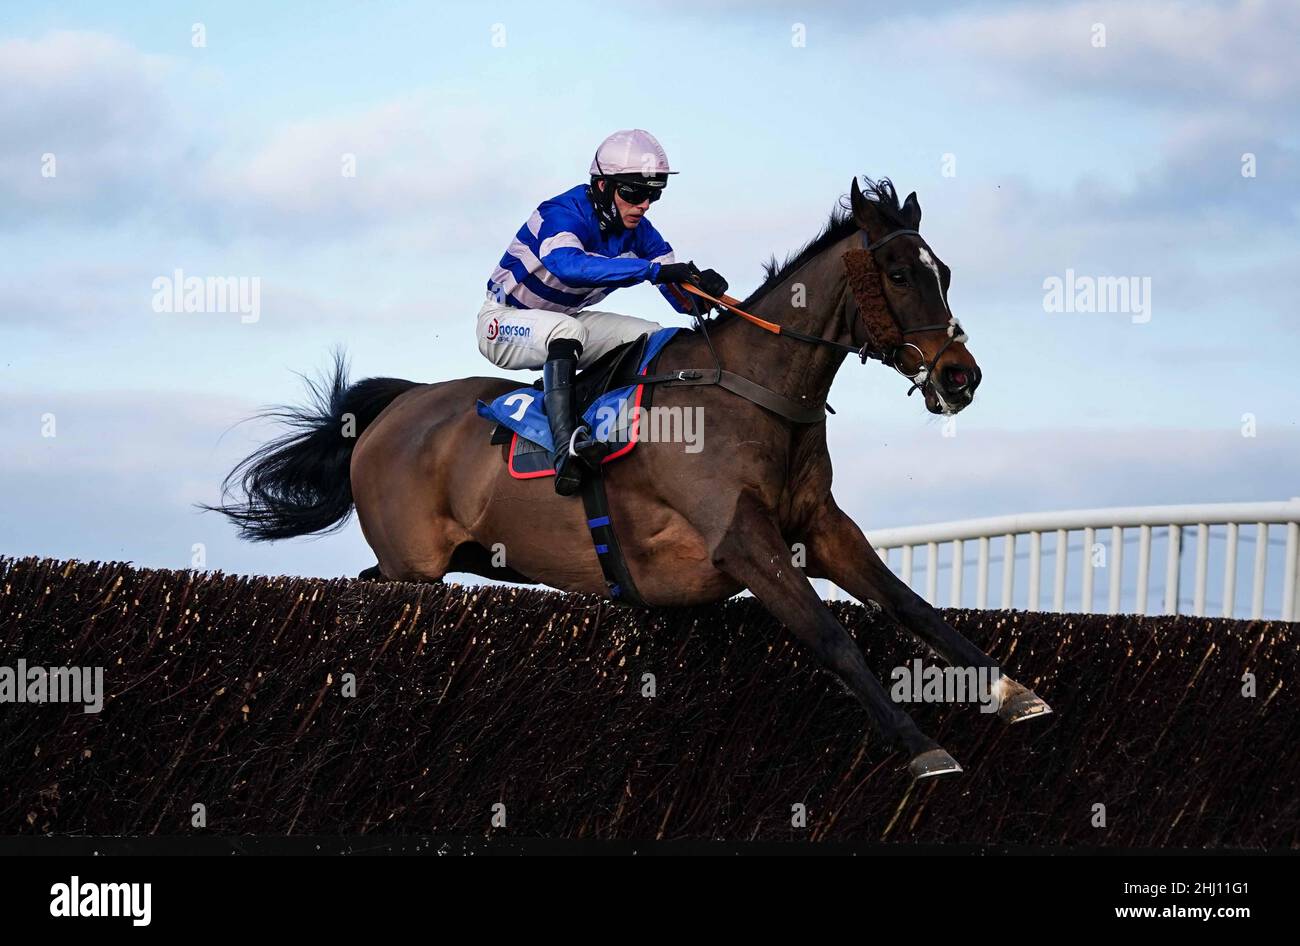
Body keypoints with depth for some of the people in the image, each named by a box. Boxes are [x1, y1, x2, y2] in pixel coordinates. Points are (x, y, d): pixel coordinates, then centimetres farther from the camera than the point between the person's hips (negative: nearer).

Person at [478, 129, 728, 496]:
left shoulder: (637, 231, -6)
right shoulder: (562, 215, -29)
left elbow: (683, 299, -7)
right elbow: (569, 264, -52)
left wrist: (700, 286, -33)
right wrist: (653, 270, -57)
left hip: (564, 323, 8)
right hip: (503, 323, -8)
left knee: (651, 336, -6)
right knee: (567, 329, -38)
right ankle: (565, 448, -49)